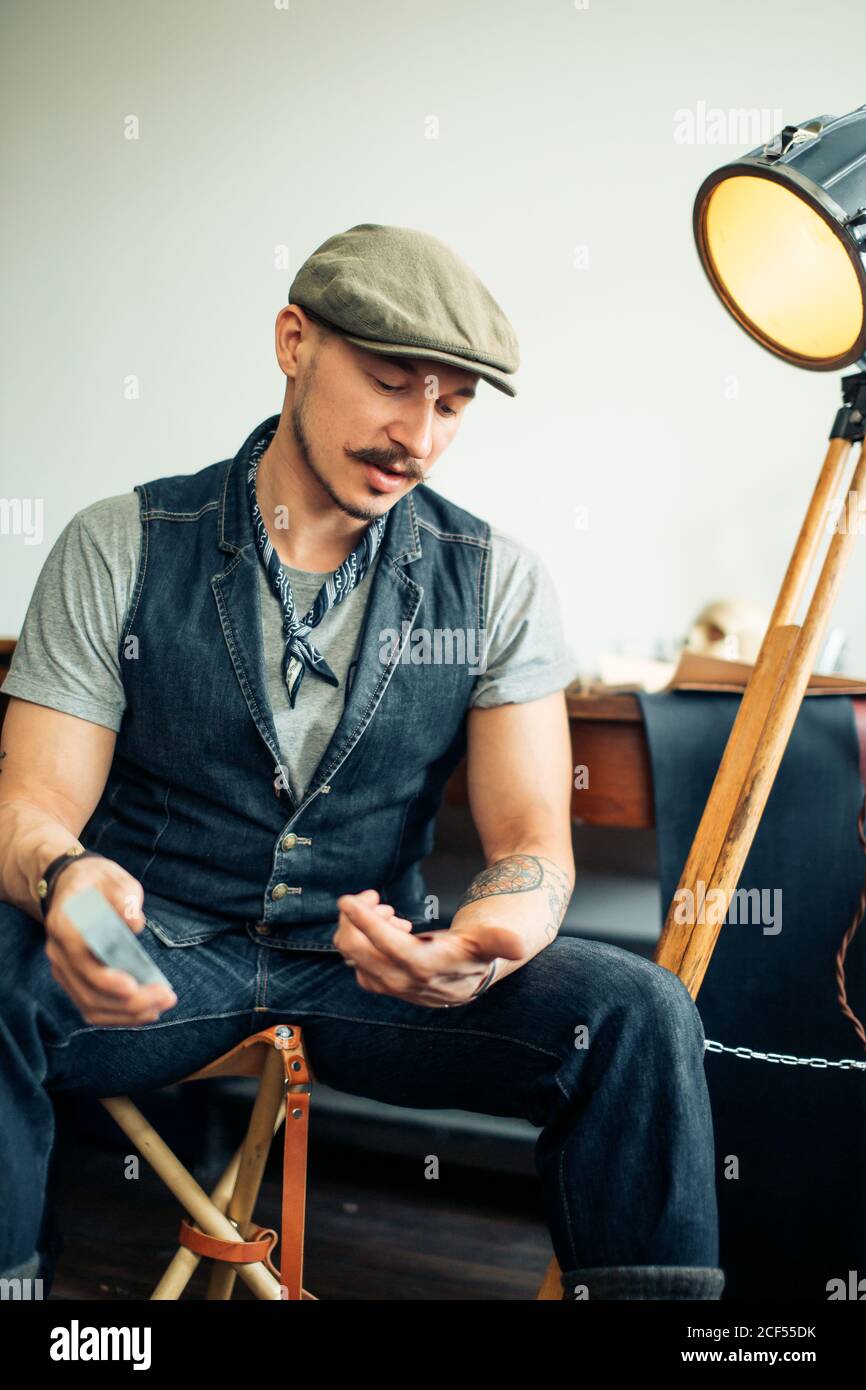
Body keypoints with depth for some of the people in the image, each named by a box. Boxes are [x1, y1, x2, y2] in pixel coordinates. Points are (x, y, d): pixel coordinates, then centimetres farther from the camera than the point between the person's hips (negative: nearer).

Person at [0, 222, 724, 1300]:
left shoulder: (497, 583, 1)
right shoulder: (118, 547, -3)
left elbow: (531, 838, -5)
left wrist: (479, 944, -30)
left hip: (376, 965, 2)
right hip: (156, 955, -1)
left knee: (640, 1009, -23)